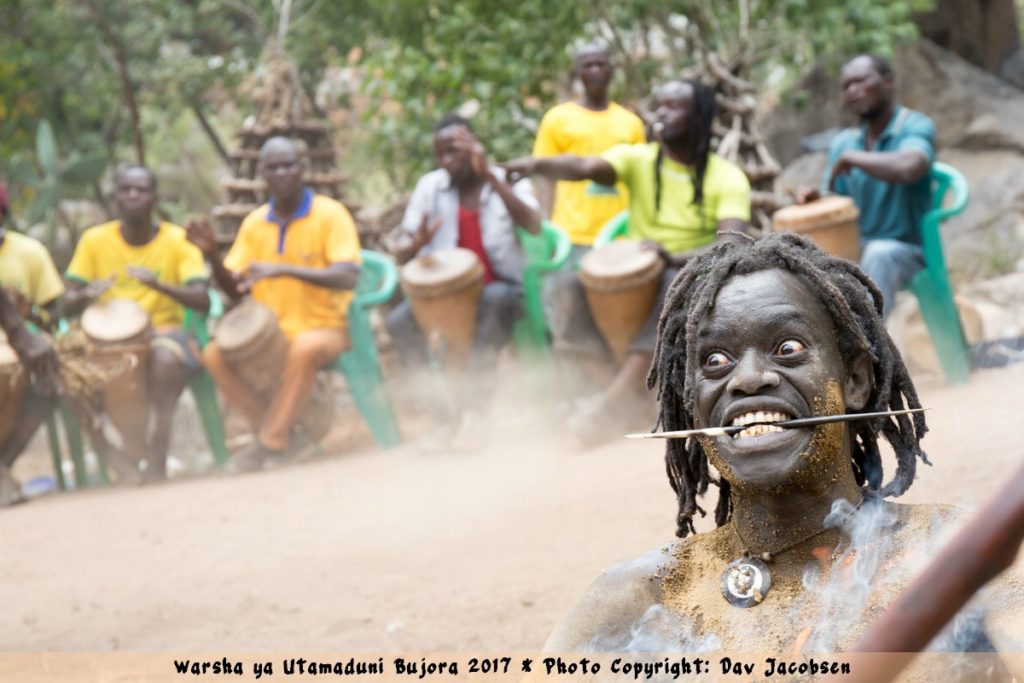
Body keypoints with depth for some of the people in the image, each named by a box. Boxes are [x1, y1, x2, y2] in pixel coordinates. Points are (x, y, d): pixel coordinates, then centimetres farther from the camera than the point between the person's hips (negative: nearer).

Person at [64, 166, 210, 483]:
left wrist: (160, 285, -29)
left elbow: (203, 301, -12)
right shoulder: (94, 240, 3)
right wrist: (87, 295, -23)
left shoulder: (178, 240, -2)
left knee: (165, 357, -38)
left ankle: (156, 462, -28)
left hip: (163, 329, -2)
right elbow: (68, 306, 1)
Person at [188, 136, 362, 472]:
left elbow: (348, 277, -20)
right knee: (215, 354, -20)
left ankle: (271, 442, -22)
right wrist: (211, 254, -10)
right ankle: (283, 438, -14)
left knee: (305, 349, -39)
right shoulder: (254, 223, 7)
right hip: (270, 333, 5)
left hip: (324, 328, -5)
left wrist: (284, 270, -28)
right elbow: (235, 289, 9)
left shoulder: (329, 214, -8)